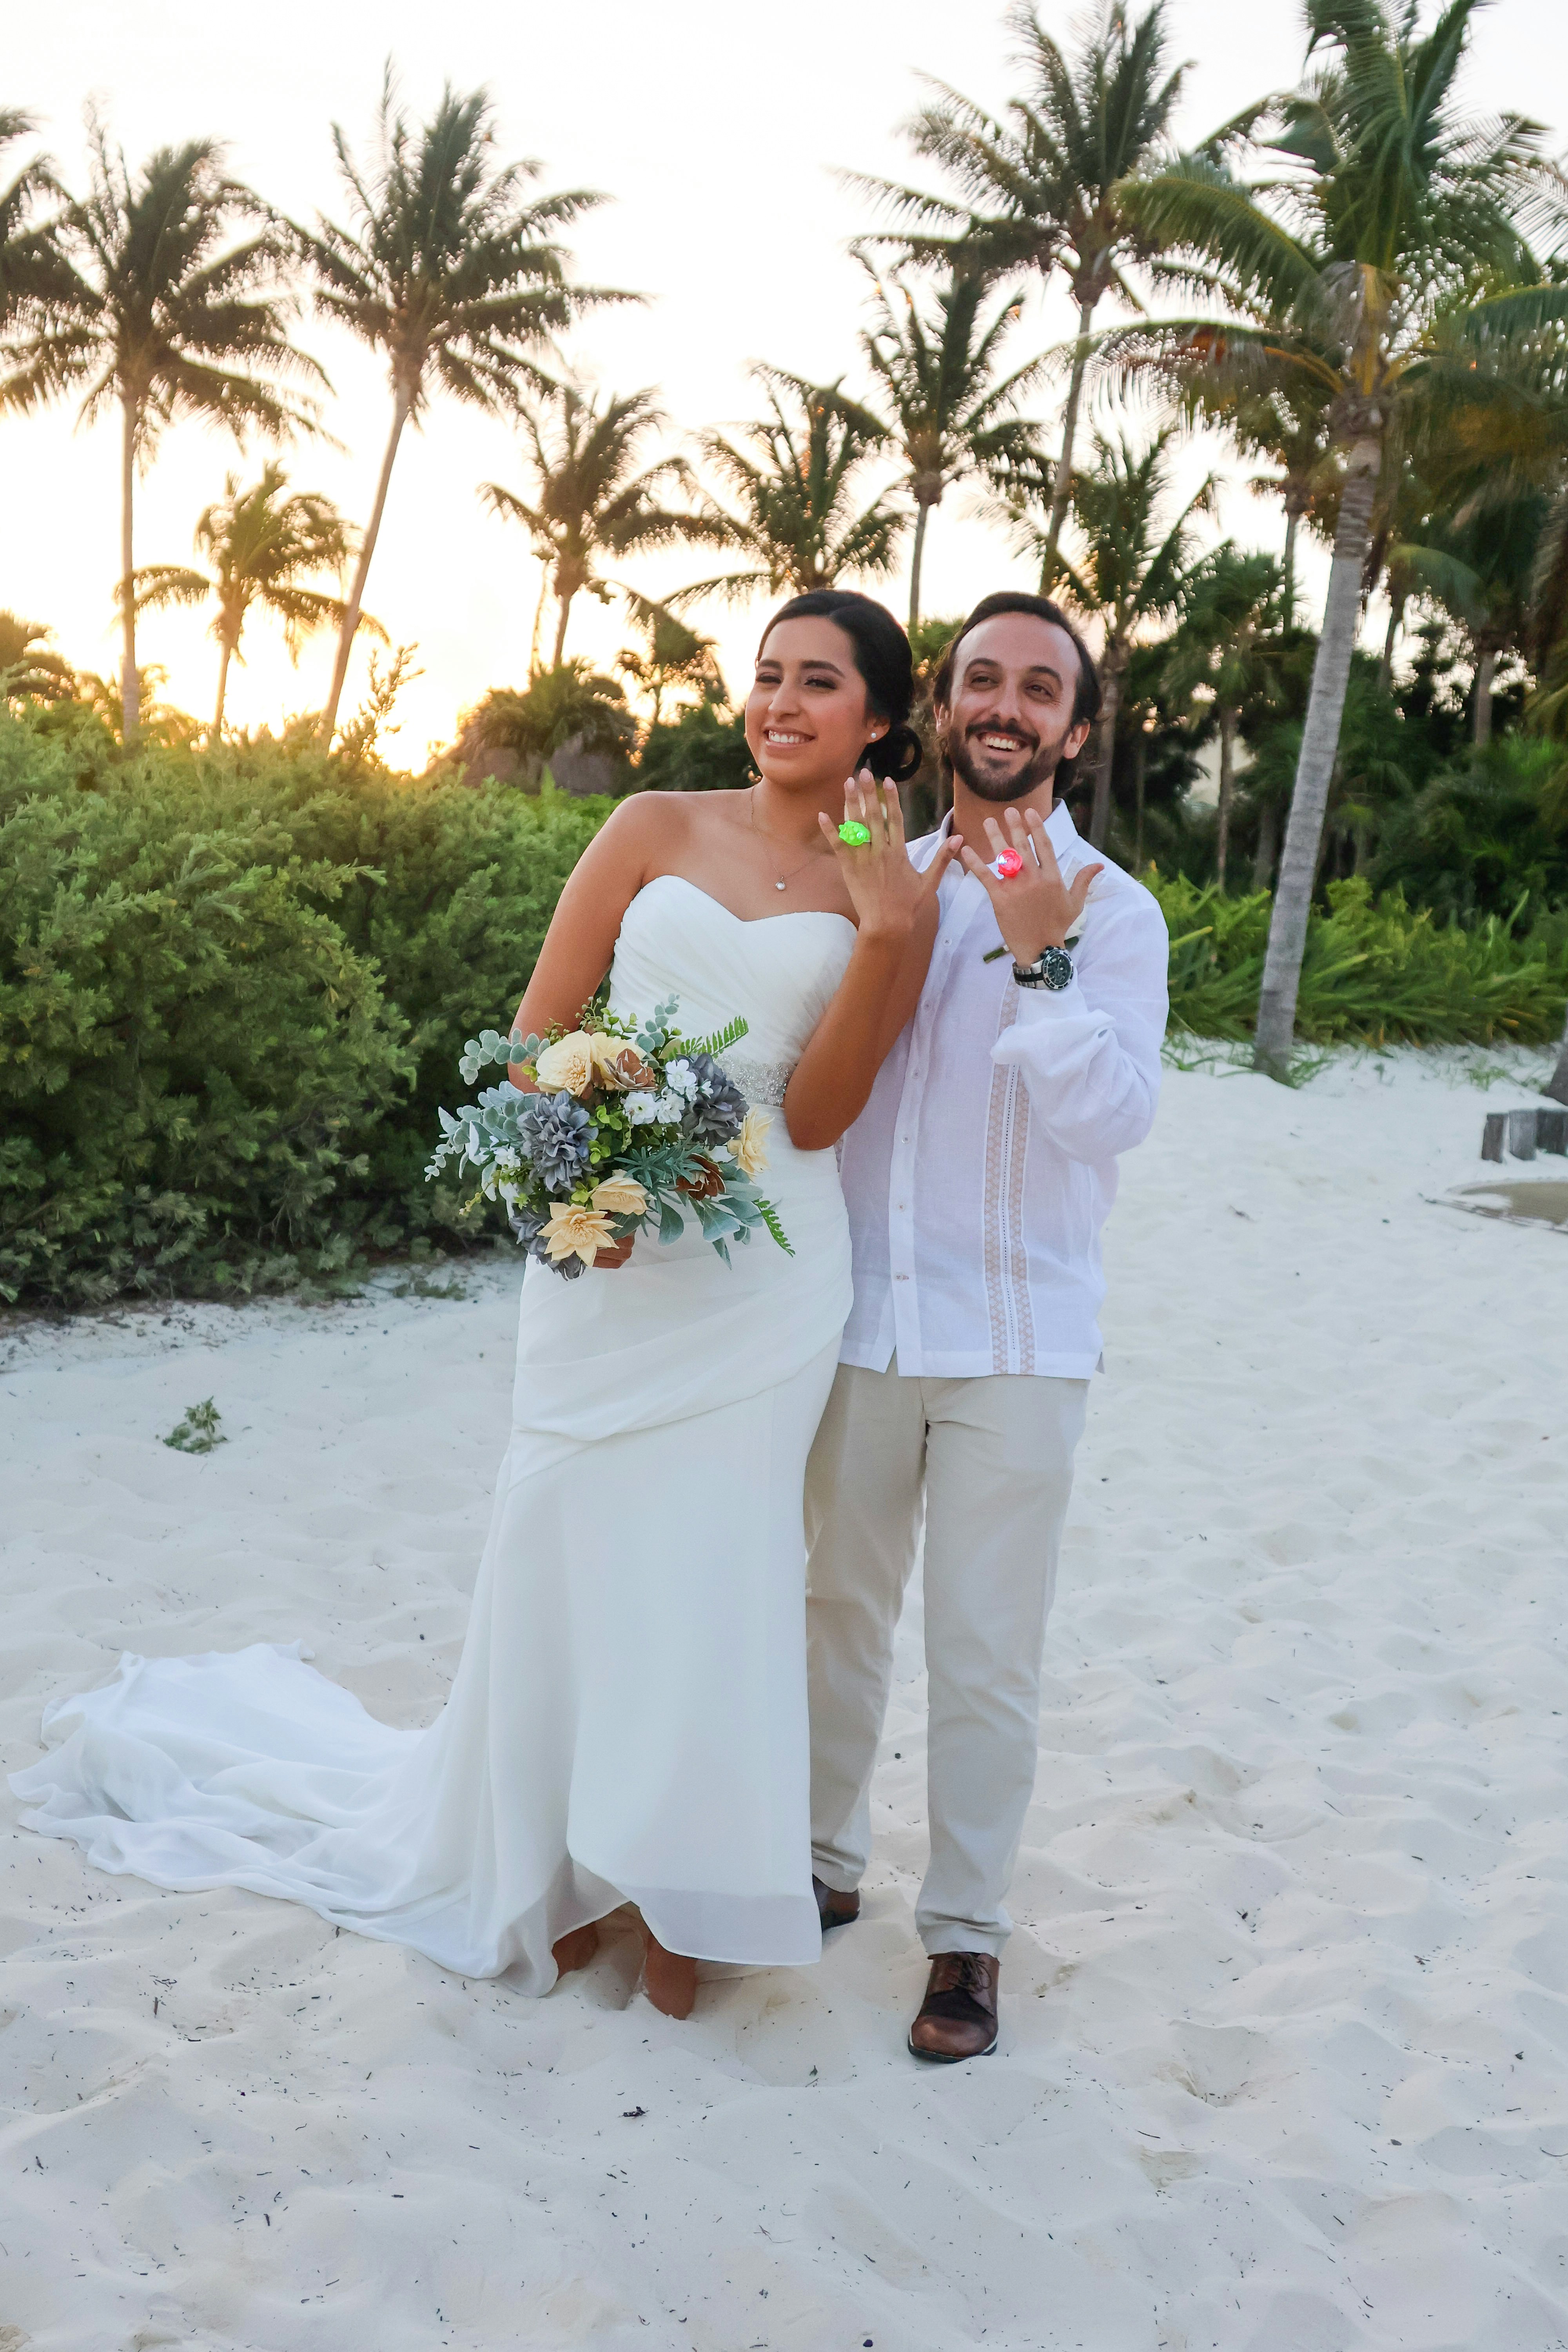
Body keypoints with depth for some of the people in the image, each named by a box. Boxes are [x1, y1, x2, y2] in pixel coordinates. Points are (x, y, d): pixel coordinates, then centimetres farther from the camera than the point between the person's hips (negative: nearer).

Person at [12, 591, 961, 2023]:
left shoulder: (896, 892, 4)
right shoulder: (656, 828, 6)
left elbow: (817, 1117, -5)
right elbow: (536, 1032, 5)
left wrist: (884, 931, -13)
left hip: (761, 1273, -1)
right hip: (605, 1256, 1)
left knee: (710, 1565, 4)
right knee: (572, 1549, 6)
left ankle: (678, 1887, 23)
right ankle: (559, 1865, 27)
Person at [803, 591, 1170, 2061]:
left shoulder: (1111, 912, -3)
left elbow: (1114, 1117, -17)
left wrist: (1041, 958, -25)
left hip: (1016, 1341, -3)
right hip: (860, 1318, 3)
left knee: (986, 1653, 3)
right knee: (837, 1612, 15)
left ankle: (966, 1931, 20)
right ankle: (824, 1866, 34)